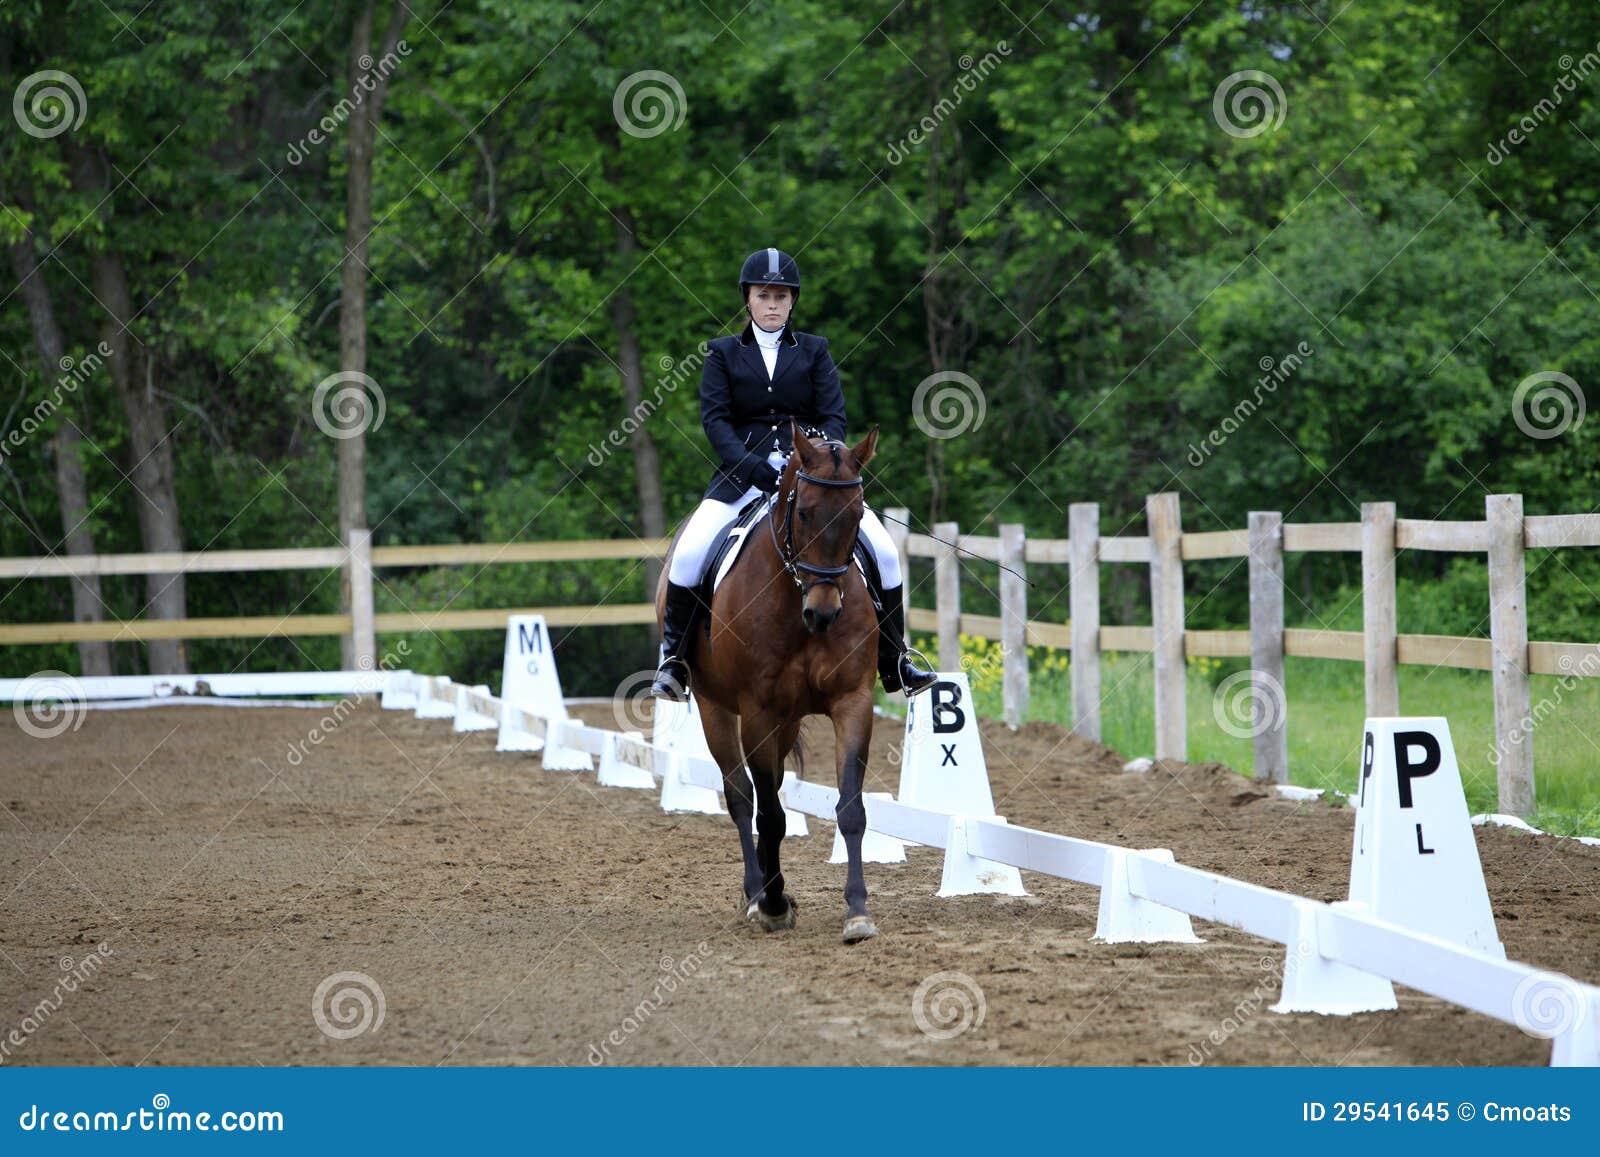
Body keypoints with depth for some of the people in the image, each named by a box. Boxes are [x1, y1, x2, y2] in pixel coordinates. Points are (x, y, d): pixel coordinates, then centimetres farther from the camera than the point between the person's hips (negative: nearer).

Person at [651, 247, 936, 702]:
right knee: (688, 554, -23)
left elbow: (833, 417, 4)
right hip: (743, 472, -1)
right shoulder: (723, 353, 9)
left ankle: (894, 663, 1)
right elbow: (715, 418, -1)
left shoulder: (814, 351, 12)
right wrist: (753, 467, -18)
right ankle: (673, 660, -8)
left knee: (884, 551, -13)